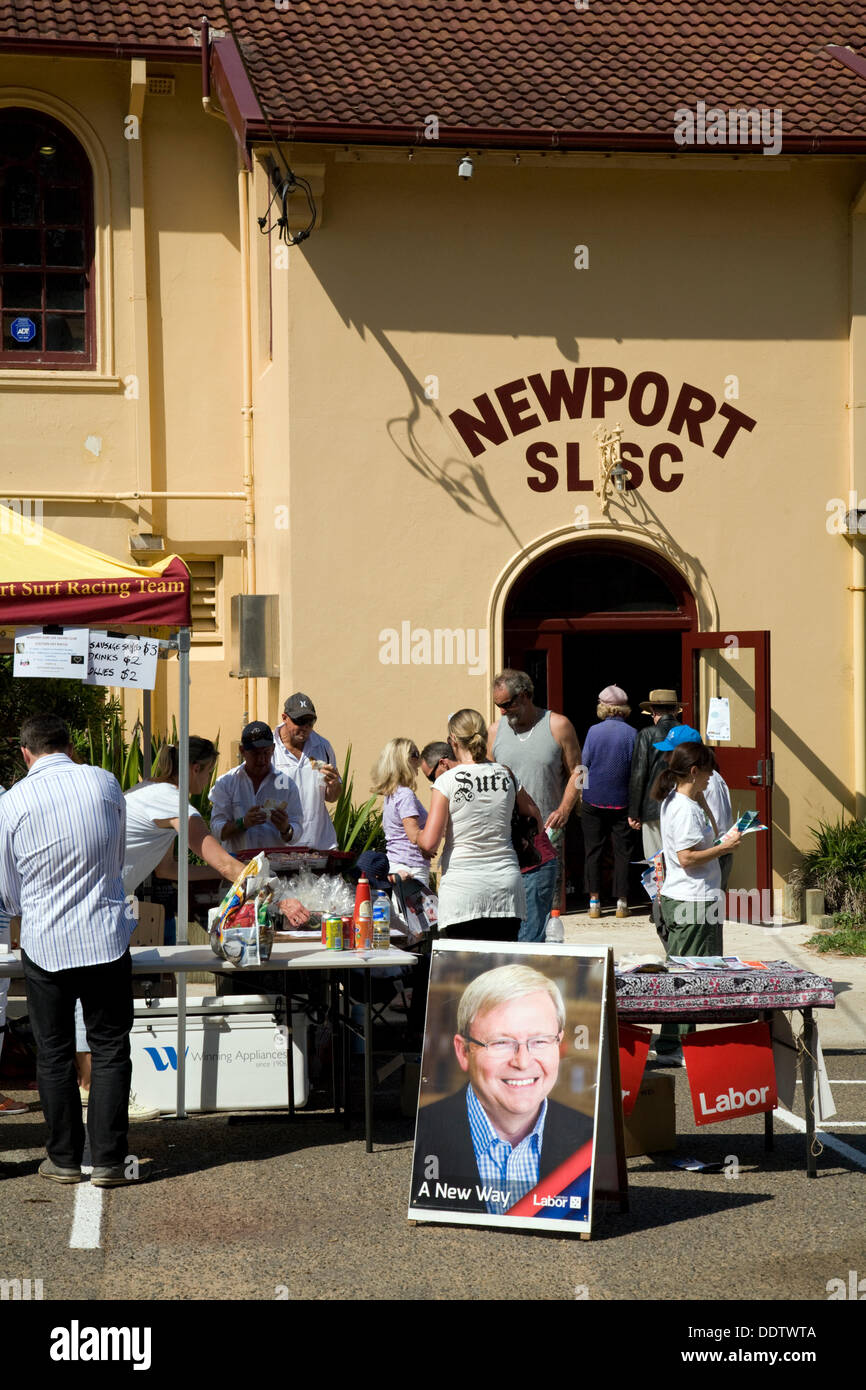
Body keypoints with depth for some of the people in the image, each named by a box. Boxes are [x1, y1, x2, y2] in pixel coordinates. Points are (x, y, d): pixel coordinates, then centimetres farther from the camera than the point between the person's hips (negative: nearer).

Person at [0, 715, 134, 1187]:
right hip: (106, 939, 0)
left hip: (44, 945, 0)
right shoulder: (104, 783, -3)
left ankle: (64, 1160, 18)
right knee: (110, 1050, 8)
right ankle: (108, 1160, 7)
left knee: (54, 1054, 12)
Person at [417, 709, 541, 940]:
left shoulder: (447, 781, -8)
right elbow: (535, 819, 17)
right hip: (506, 884, 4)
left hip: (462, 888, -4)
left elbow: (429, 843, -11)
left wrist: (419, 835, 10)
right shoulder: (506, 775, 4)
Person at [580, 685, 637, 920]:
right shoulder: (632, 734, -5)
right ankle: (621, 902, 5)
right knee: (622, 851, 6)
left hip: (593, 801, 0)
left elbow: (584, 764, -2)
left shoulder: (594, 731, -5)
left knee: (593, 850, 7)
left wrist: (582, 794, 11)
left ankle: (594, 901, 5)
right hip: (621, 801, 0)